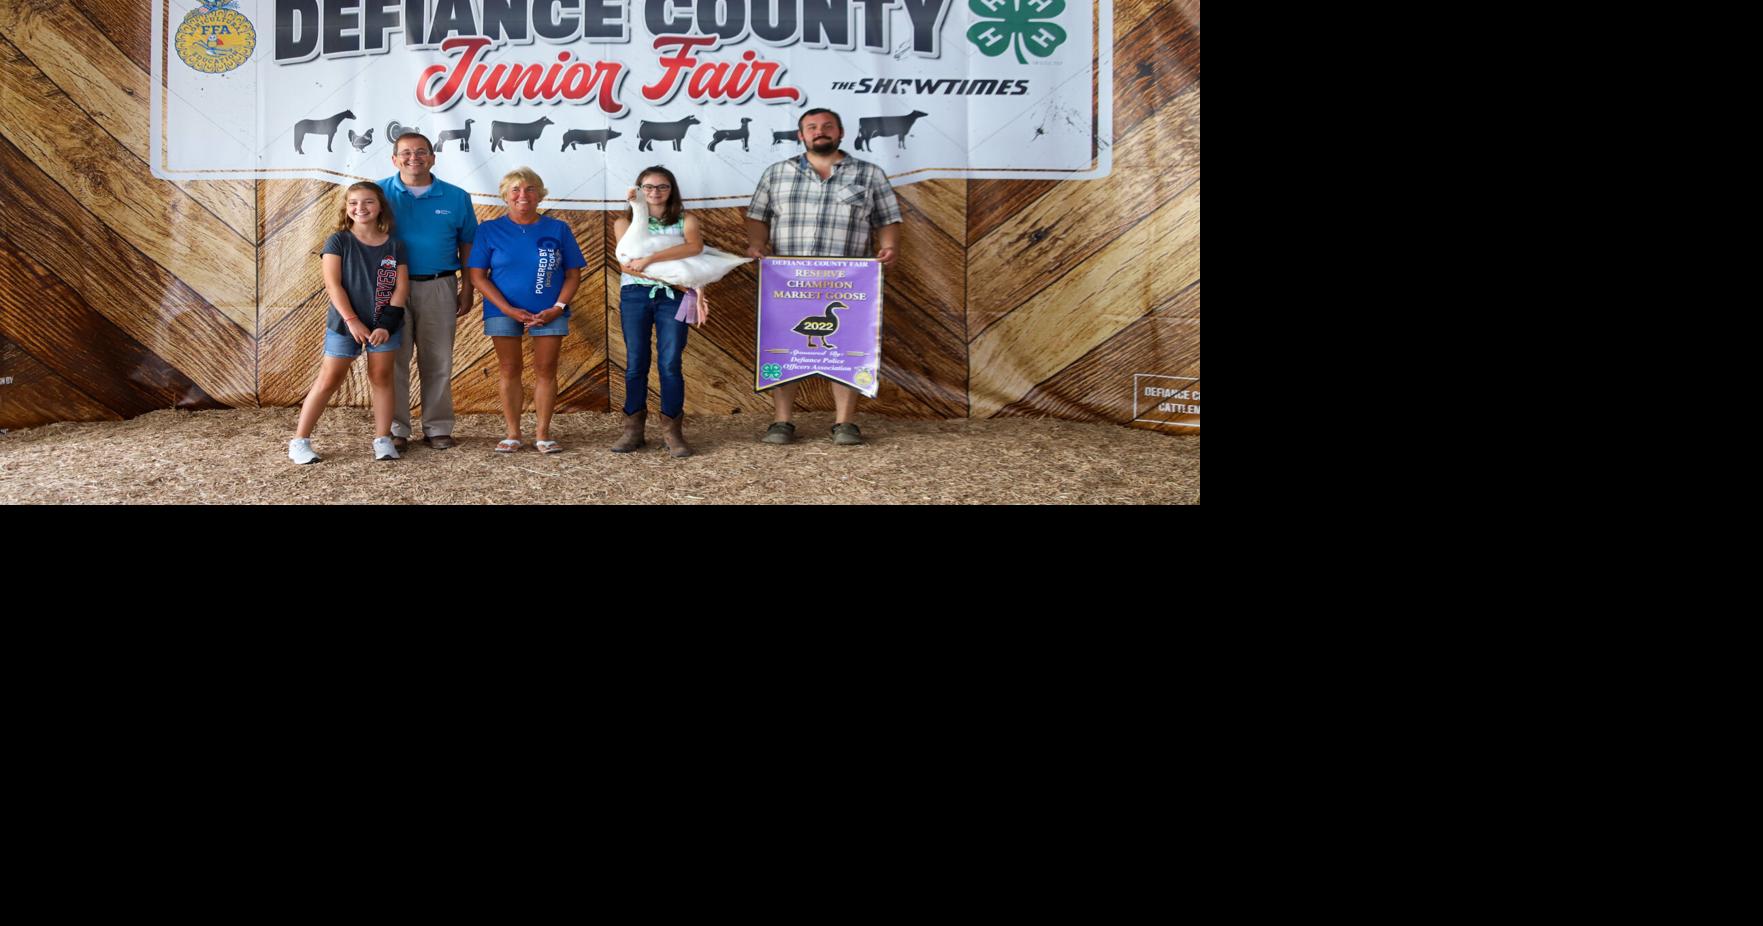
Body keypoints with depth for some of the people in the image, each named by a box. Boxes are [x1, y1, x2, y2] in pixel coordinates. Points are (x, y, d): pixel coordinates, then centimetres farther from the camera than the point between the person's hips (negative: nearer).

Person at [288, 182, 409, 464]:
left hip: (384, 324, 2)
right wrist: (352, 320, -15)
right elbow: (333, 284, -8)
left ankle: (383, 439, 12)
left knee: (381, 378, 4)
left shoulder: (394, 246, 2)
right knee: (329, 380, -1)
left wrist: (387, 323, -11)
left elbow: (402, 286, -1)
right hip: (344, 323, -2)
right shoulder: (338, 242, -3)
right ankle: (300, 441, 4)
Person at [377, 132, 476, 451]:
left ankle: (438, 428, 15)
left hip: (439, 287, 1)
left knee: (438, 361, 6)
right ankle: (395, 429, 11)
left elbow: (467, 245, 10)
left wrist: (467, 290, 6)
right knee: (394, 360, 3)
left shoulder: (456, 197, 4)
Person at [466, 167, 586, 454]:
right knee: (509, 370, 3)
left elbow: (573, 273, 4)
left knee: (546, 370, 0)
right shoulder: (490, 230, 2)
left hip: (549, 312, 0)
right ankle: (513, 433, 11)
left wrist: (558, 308, -11)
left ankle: (543, 433, 9)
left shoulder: (558, 229, 4)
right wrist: (508, 310, -12)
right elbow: (478, 276, -2)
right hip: (503, 311, 0)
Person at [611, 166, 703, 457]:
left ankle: (672, 430, 1)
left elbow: (695, 246, -14)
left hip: (672, 297, -1)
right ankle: (633, 428, 9)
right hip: (635, 295, 1)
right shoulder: (626, 222, 9)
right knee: (636, 363, 2)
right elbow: (626, 264, -3)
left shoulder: (685, 220, 8)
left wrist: (650, 259, -21)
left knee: (671, 364, -5)